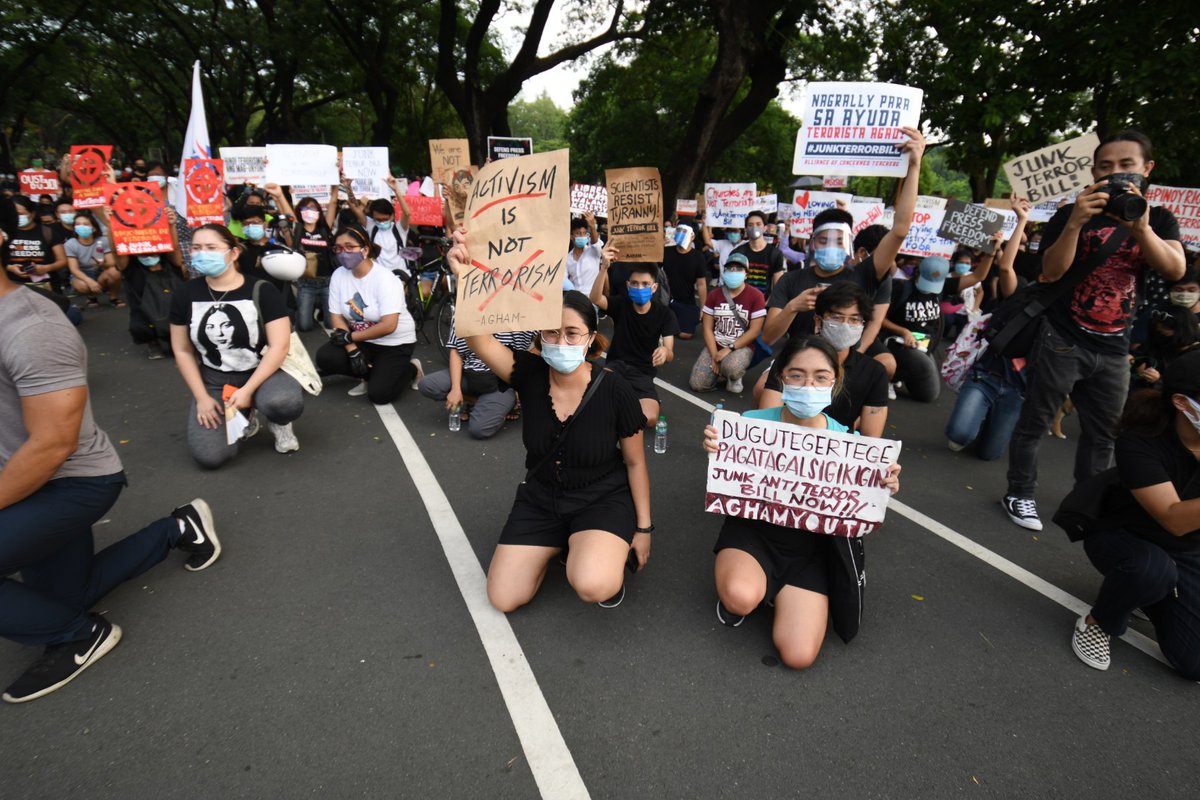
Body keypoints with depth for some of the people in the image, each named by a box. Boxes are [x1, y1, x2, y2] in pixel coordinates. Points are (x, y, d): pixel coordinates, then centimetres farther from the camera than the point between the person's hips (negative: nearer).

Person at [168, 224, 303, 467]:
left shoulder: (261, 291, -11)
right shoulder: (186, 294, -1)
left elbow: (279, 346, -16)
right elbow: (182, 351, 5)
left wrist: (248, 390, -22)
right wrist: (201, 397, -4)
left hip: (261, 373, -3)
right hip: (213, 381, 3)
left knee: (286, 403, -39)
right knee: (209, 456, -17)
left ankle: (278, 422, 2)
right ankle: (244, 416, 17)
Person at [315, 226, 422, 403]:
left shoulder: (385, 278, -23)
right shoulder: (338, 275, -6)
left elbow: (388, 326, -29)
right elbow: (336, 316, -5)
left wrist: (349, 337, -21)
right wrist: (352, 349, -19)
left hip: (395, 342, -5)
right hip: (362, 340, 5)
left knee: (378, 394, -17)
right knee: (324, 358, -17)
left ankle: (412, 370, 12)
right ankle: (370, 374, 7)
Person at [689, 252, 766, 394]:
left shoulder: (756, 296, -7)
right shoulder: (714, 295, 3)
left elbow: (754, 331, -10)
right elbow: (708, 328, -1)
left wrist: (730, 349, -18)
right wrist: (714, 356, -12)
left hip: (741, 347, -3)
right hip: (715, 346, 3)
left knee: (731, 367, -39)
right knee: (697, 385, -15)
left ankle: (735, 377, 0)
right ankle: (721, 370, 16)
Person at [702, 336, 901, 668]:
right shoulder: (753, 423, -15)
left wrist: (882, 491, -21)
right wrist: (716, 452, -29)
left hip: (812, 545, 2)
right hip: (753, 529, -1)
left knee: (799, 657, -11)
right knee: (740, 598, -35)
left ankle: (775, 588, 20)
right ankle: (750, 582, 5)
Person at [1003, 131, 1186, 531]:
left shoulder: (1159, 219, 8)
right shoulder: (1070, 215, -1)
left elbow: (1175, 270, -9)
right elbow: (1051, 271, -14)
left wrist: (1140, 227, -23)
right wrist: (1075, 222, -26)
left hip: (1114, 348, 4)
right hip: (1062, 340, -4)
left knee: (1103, 434, 12)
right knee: (1035, 422, 1)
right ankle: (1020, 494, 14)